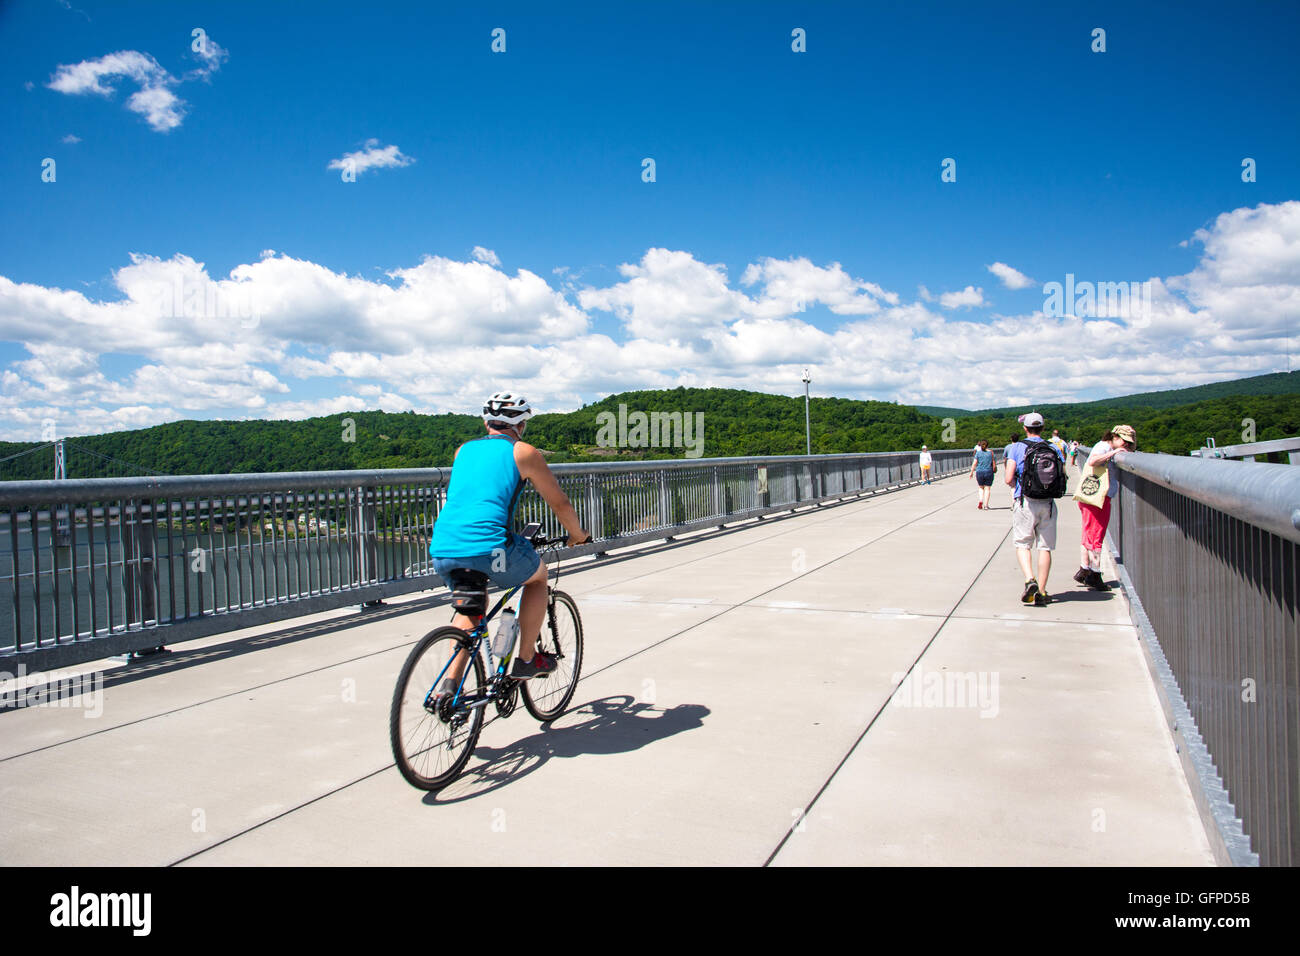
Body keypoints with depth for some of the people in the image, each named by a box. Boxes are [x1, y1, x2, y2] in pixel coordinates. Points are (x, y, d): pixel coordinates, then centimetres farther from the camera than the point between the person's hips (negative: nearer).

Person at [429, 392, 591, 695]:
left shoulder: (463, 450, 24)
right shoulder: (523, 452, 9)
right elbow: (559, 503, 13)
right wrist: (578, 535, 32)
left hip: (442, 548, 5)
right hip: (488, 547, -5)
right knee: (538, 574, 25)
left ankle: (450, 682, 17)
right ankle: (526, 659, 25)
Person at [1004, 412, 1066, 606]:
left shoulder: (1017, 448, -2)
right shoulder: (1054, 449, 5)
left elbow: (1009, 479, -9)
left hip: (1025, 502, -2)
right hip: (1048, 503, 2)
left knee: (1023, 544, 7)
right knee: (1045, 547, 8)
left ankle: (1030, 579, -15)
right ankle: (1041, 591, 8)